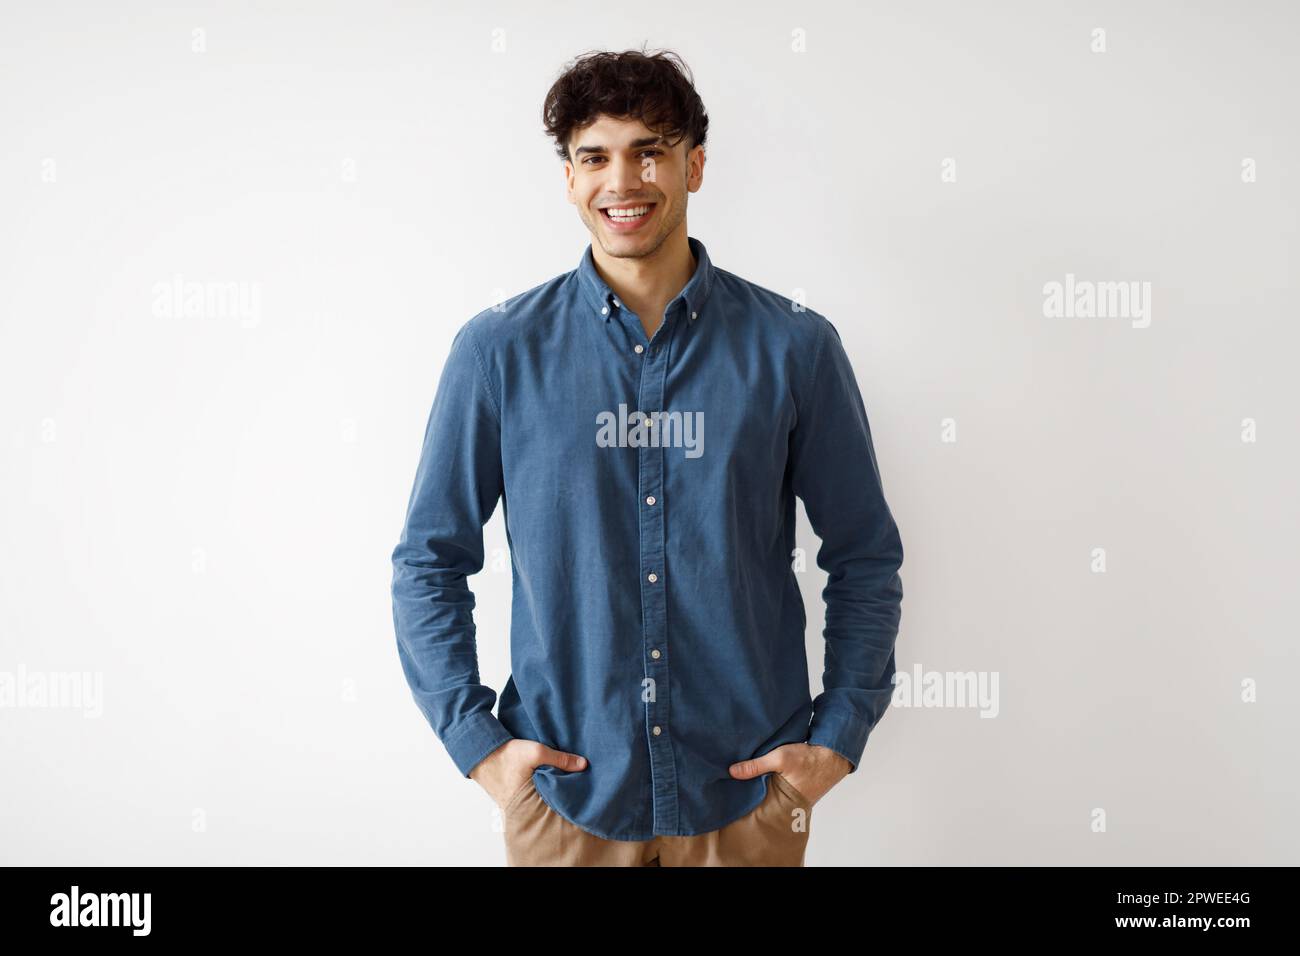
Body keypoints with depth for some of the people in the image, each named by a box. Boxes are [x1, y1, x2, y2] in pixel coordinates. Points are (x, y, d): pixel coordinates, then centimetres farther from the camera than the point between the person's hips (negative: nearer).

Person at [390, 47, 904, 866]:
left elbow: (866, 558, 2)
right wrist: (474, 738, -4)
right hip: (563, 796, 0)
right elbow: (429, 560, 1)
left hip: (748, 795, 1)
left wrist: (839, 736, -2)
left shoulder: (795, 347, -4)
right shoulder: (499, 350, -4)